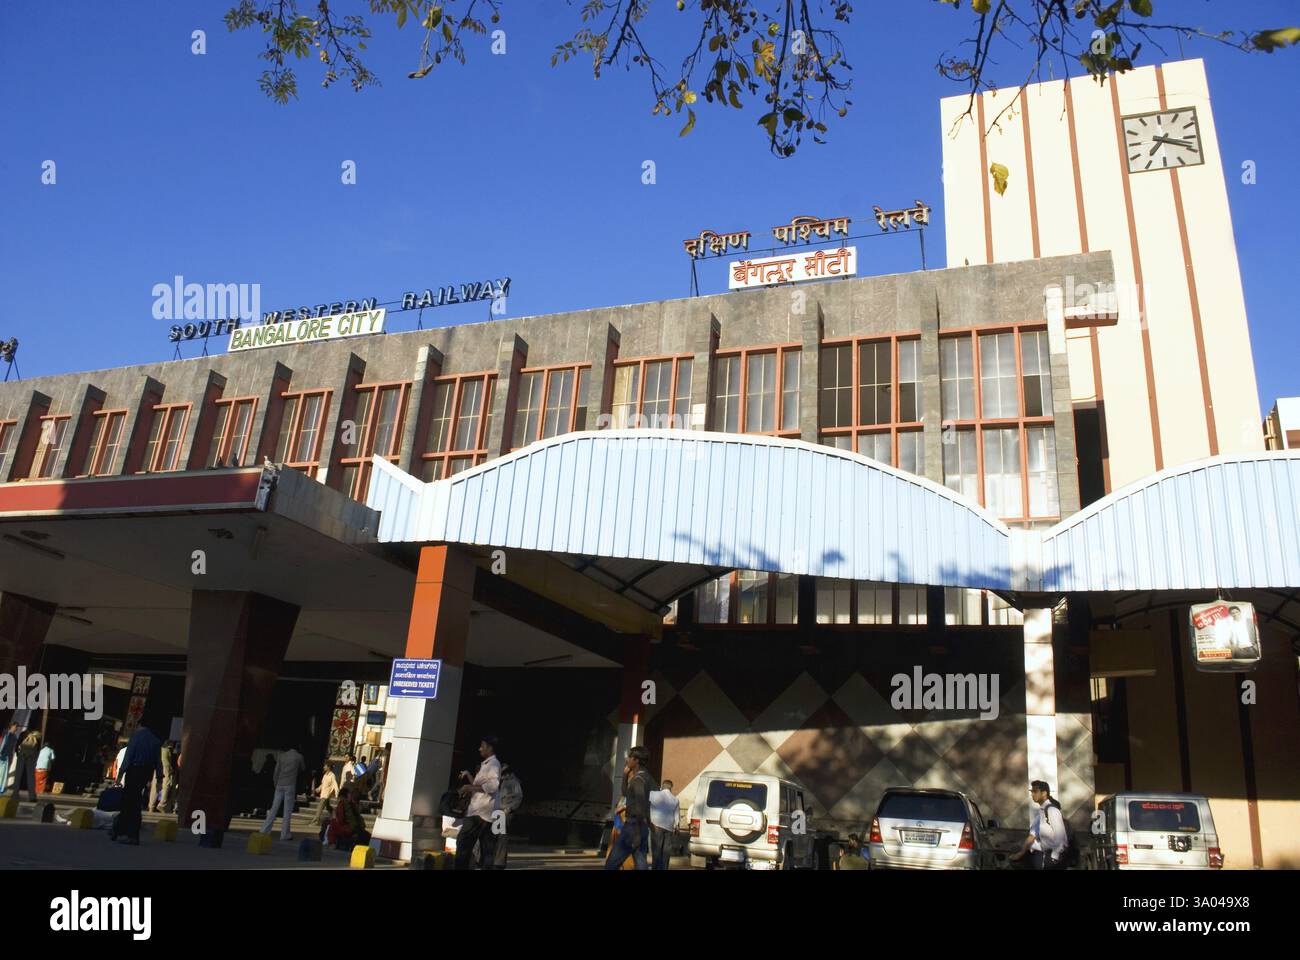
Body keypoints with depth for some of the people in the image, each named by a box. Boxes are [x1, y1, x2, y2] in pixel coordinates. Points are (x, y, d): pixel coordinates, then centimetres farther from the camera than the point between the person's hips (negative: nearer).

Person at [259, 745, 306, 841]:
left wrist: (276, 784, 15)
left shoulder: (281, 756, 10)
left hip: (280, 785, 3)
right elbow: (303, 769, 19)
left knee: (273, 809, 7)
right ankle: (285, 834, -3)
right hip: (290, 786, -3)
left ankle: (264, 831, 5)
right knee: (287, 811, -1)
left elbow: (276, 773, 7)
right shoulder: (299, 756, 3)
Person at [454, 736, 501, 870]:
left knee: (463, 841, -11)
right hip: (481, 810, 10)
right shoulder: (487, 764, 23)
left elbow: (493, 785, -21)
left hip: (481, 810, -10)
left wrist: (470, 787, -18)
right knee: (488, 847, 4)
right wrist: (468, 775, 17)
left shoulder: (493, 763, -7)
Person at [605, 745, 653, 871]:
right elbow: (626, 793, 24)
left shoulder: (638, 779, -16)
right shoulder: (644, 776, 13)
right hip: (643, 826, 9)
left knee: (611, 863, 0)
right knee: (641, 864, 5)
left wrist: (637, 833, -22)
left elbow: (640, 807, -22)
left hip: (633, 824, -9)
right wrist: (625, 775, 10)